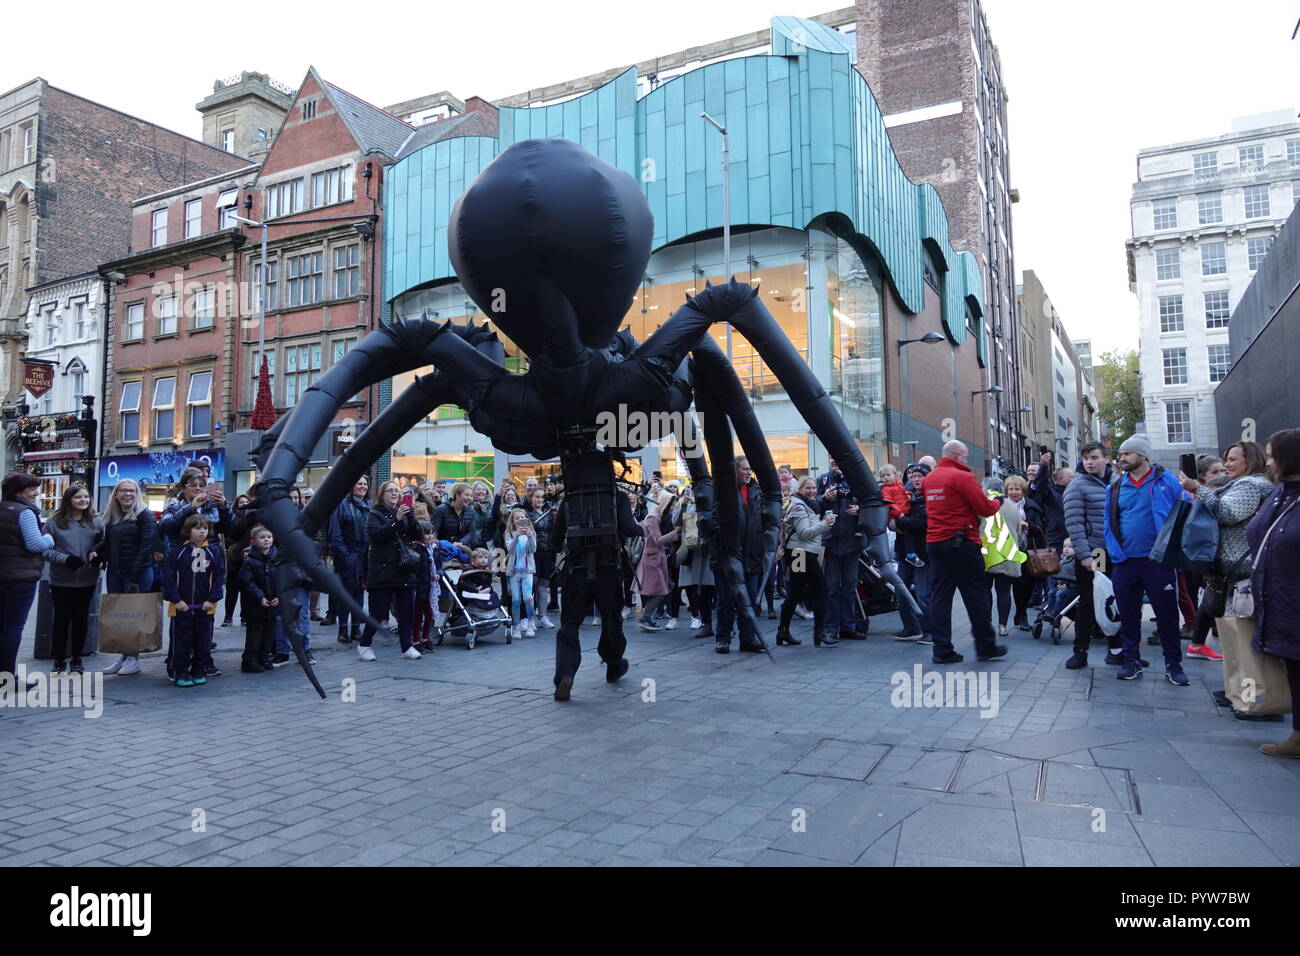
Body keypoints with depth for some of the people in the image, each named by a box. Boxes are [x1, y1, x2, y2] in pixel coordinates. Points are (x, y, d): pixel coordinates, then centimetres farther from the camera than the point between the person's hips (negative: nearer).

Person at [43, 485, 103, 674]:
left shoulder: (96, 522, 4)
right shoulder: (54, 522, -3)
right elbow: (45, 549, -4)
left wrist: (97, 555, -9)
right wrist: (65, 559, -18)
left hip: (87, 580, 2)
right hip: (61, 580, -2)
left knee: (81, 619, 9)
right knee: (61, 619, 5)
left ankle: (76, 659, 22)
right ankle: (59, 660, 18)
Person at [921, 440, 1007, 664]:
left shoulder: (929, 478, 10)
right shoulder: (962, 477, -12)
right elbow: (985, 508, -12)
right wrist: (996, 503, 9)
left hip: (934, 541, 7)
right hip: (961, 542, -7)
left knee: (940, 594, 6)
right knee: (975, 594, 5)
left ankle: (942, 650, 5)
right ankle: (985, 647, 14)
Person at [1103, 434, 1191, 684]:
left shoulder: (1166, 481, -2)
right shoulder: (1115, 488, 7)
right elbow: (1109, 523, 9)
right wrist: (1114, 551, -2)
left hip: (1159, 561, -3)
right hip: (1125, 562, 3)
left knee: (1167, 614, 5)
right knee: (1128, 614, 10)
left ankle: (1173, 665, 18)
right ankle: (1131, 661, 22)